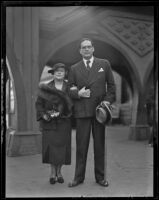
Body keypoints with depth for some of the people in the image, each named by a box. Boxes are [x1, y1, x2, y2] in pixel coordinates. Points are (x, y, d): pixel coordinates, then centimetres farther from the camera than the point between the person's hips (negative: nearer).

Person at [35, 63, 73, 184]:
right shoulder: (45, 88, 3)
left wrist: (60, 112, -17)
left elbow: (71, 104, -4)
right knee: (51, 146, -4)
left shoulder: (69, 87, 1)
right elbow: (39, 103, 4)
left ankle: (59, 172, 18)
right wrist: (43, 115, -12)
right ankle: (53, 173, 9)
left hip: (63, 121, 0)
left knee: (61, 146, 3)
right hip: (49, 122, 0)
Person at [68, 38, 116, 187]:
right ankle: (79, 177, 12)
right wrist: (78, 93, -9)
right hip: (81, 111, 0)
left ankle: (100, 177, 17)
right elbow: (69, 89, 10)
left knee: (100, 145, 7)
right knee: (81, 145, 2)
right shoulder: (74, 68, 10)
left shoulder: (104, 64, 9)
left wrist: (108, 100, -4)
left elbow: (111, 85, 9)